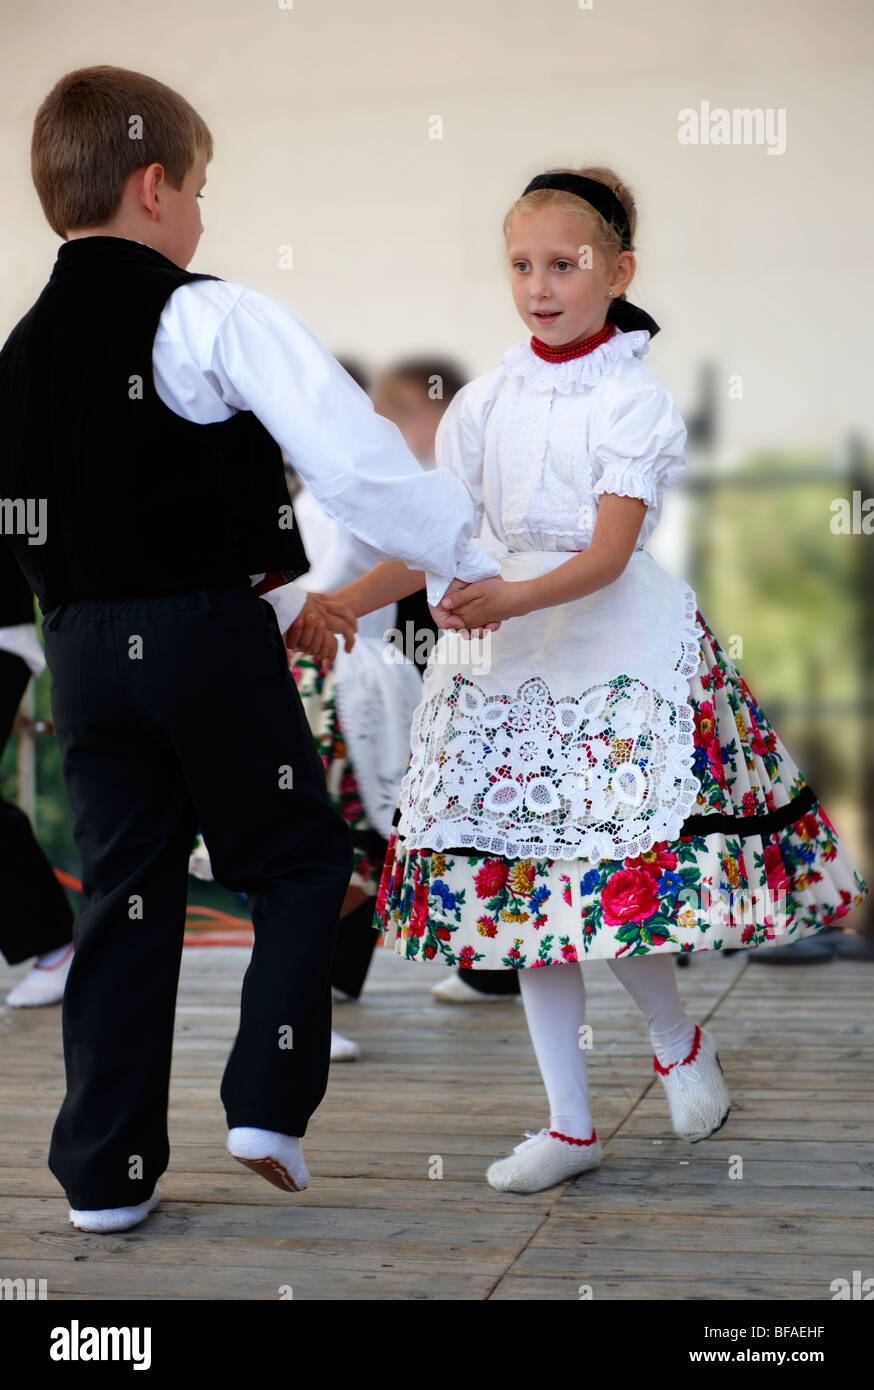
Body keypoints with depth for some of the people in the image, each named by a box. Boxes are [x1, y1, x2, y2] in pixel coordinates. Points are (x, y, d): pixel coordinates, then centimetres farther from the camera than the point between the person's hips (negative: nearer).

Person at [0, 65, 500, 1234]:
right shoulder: (211, 317, -9)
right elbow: (351, 452, -16)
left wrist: (280, 603, 21)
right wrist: (464, 556, -3)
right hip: (208, 633, -6)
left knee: (125, 893, 11)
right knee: (300, 860, 13)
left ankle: (107, 1171, 13)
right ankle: (270, 1099, 4)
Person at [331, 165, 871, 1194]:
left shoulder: (633, 400, -6)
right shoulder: (485, 401, 9)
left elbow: (610, 552, -16)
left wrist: (517, 597, -31)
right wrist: (340, 604, 1)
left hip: (615, 648, -5)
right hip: (501, 653, 5)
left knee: (609, 879, -9)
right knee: (525, 889, 5)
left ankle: (676, 1039, 23)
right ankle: (569, 1124, 15)